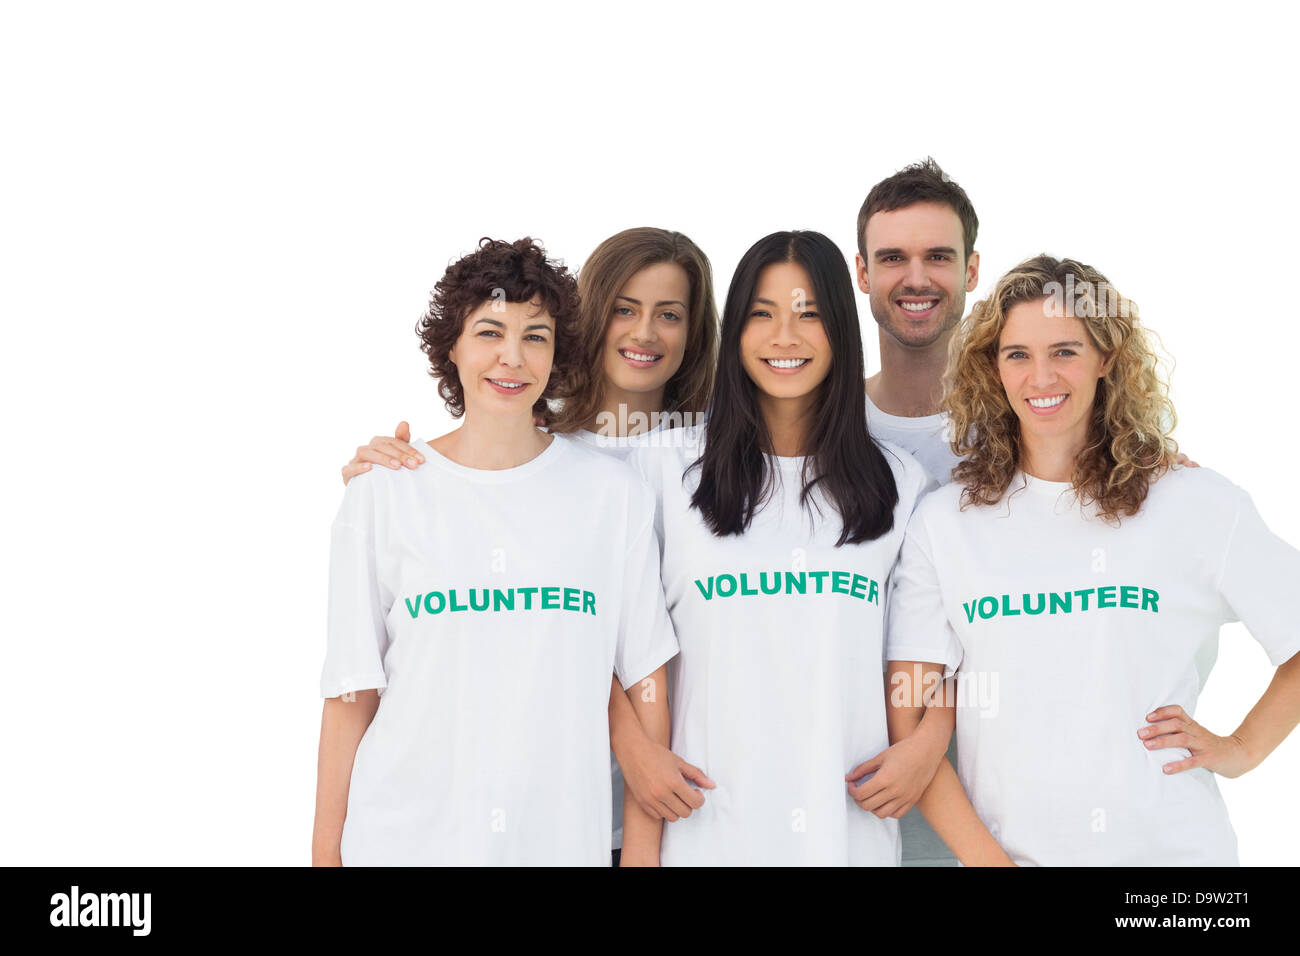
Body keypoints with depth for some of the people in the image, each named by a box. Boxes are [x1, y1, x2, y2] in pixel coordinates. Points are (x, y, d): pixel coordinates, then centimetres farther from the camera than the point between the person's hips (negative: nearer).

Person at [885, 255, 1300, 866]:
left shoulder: (1199, 506, -3)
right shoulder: (943, 522, -2)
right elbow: (909, 719, -6)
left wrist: (1241, 749, -2)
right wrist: (987, 858, -12)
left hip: (1168, 846, 0)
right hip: (1003, 847, 1)